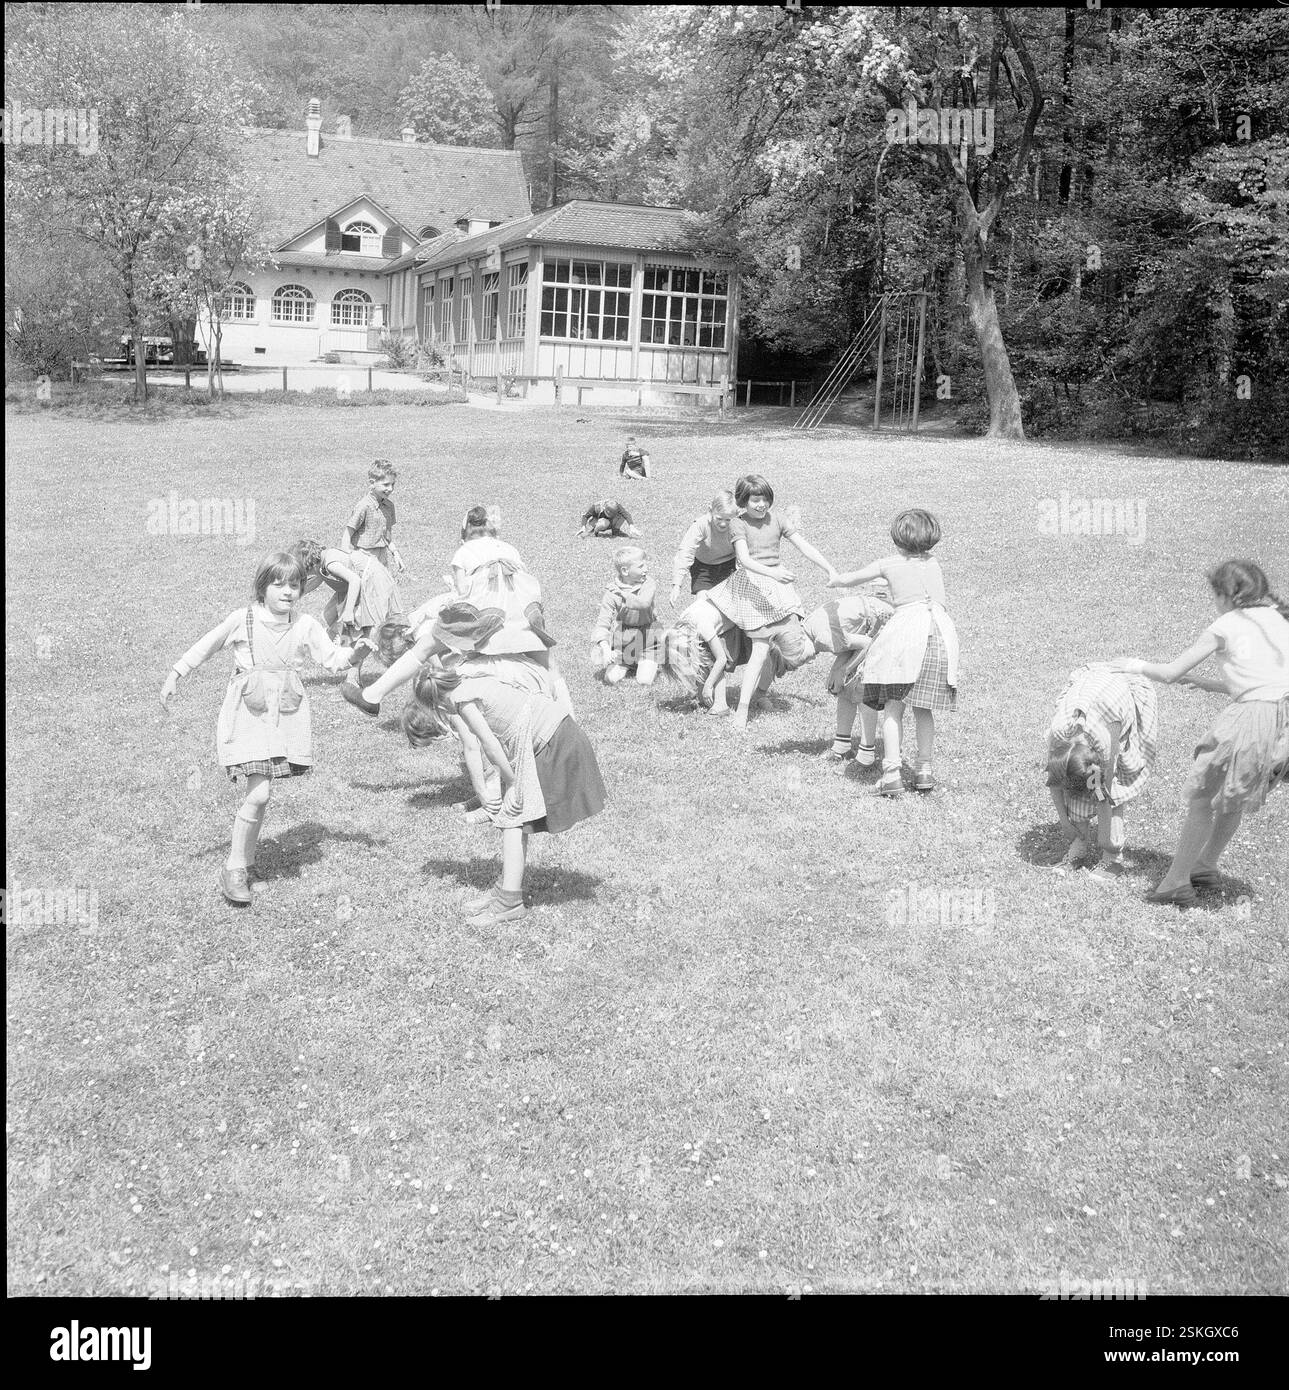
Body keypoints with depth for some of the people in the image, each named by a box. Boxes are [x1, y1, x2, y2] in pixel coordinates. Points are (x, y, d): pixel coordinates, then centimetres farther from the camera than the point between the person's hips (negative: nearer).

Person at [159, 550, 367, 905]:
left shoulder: (305, 625, 3)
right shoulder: (242, 619, -4)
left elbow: (331, 657, 5)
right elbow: (206, 646, 6)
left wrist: (353, 655, -15)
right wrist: (175, 675, 8)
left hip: (285, 714, 3)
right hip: (249, 713, -3)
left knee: (260, 793, 7)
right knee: (259, 793, -12)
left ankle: (246, 859, 27)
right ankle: (234, 869, 0)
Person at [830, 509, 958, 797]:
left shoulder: (889, 563, 12)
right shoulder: (934, 563, 22)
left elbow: (847, 580, 22)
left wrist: (835, 581, 45)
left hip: (907, 625, -4)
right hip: (942, 629, 4)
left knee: (893, 706, 1)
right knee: (923, 707, 14)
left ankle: (892, 773, -7)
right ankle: (924, 768, 13)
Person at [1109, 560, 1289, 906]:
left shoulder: (1225, 626, 0)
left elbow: (1170, 673, 3)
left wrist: (1136, 666, 21)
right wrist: (1203, 682, 33)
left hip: (1252, 718, -7)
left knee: (1202, 797, 7)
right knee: (1233, 796, 25)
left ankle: (1177, 882, 12)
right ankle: (1206, 865, 39)